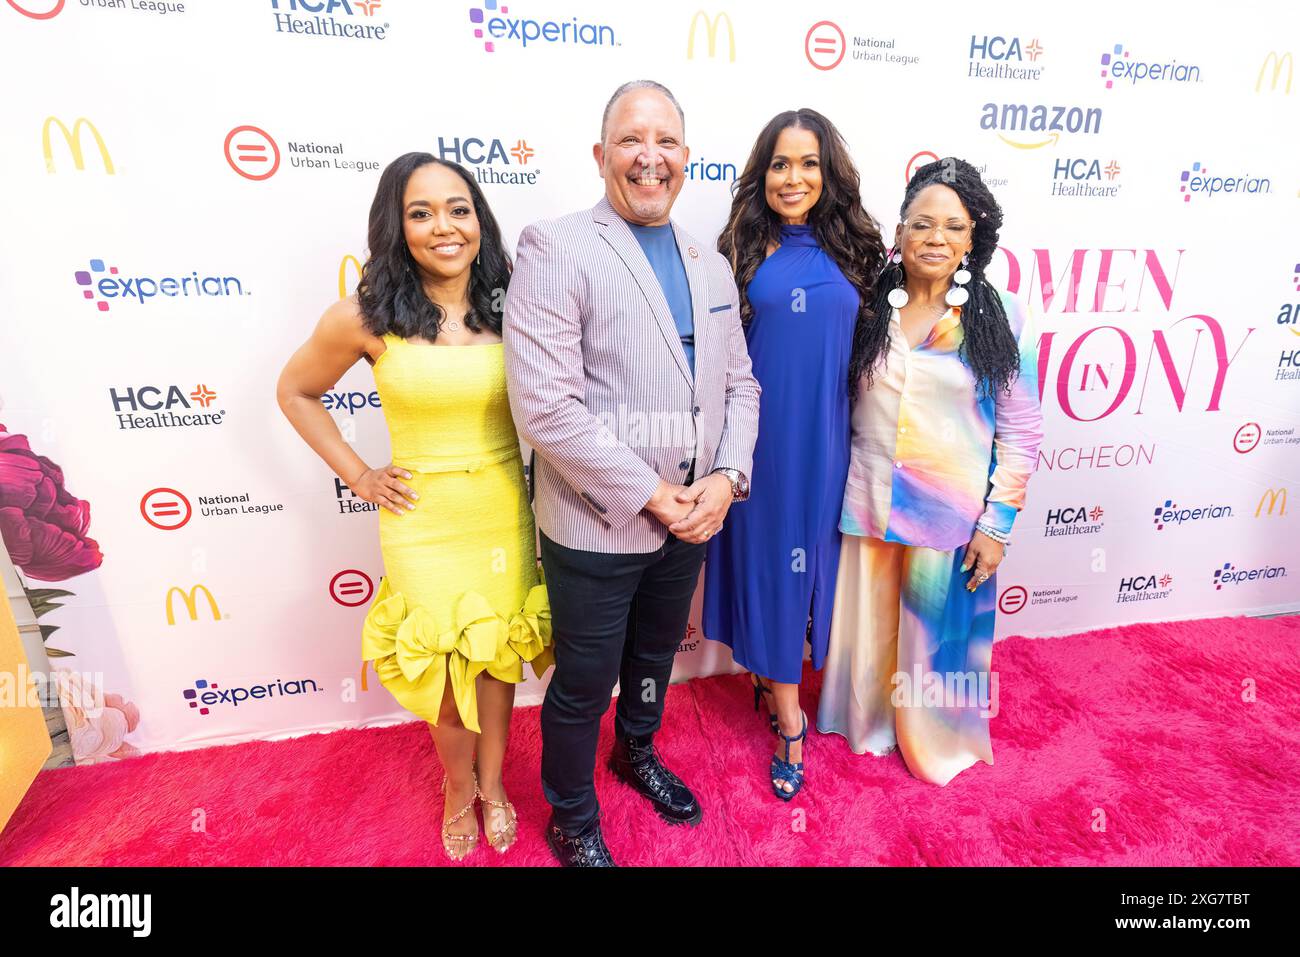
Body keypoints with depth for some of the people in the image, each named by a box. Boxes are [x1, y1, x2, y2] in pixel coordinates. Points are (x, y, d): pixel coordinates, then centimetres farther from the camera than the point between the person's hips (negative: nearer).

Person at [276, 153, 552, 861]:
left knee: (498, 652, 16)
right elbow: (295, 392, 6)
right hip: (423, 523, -1)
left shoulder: (509, 309, -4)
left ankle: (492, 782, 43)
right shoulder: (367, 318, -9)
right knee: (444, 664, 13)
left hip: (506, 515, 2)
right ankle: (459, 785, 45)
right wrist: (357, 475, 0)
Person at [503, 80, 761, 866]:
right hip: (597, 523, -5)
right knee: (584, 684, 12)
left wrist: (726, 478, -8)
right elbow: (545, 405, -21)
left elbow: (739, 382, 9)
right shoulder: (555, 248, -12)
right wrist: (650, 493, -18)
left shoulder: (711, 264, 9)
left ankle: (638, 754, 55)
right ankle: (572, 822, 40)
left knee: (655, 654, 26)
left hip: (691, 518, 6)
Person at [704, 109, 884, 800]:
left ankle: (772, 676, 38)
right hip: (761, 432, -2)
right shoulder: (744, 250, 0)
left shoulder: (852, 249, 5)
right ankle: (789, 720, 20)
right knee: (768, 555, 4)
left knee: (809, 551, 12)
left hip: (825, 435, 2)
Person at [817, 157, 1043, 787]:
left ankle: (936, 741, 42)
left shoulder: (1001, 318, -5)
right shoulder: (869, 307, 1)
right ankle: (866, 723, 44)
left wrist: (997, 523, -7)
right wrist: (837, 489, 2)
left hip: (953, 514, -1)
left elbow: (1021, 429, -4)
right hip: (868, 504, 2)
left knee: (939, 634, 14)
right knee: (867, 627, 16)